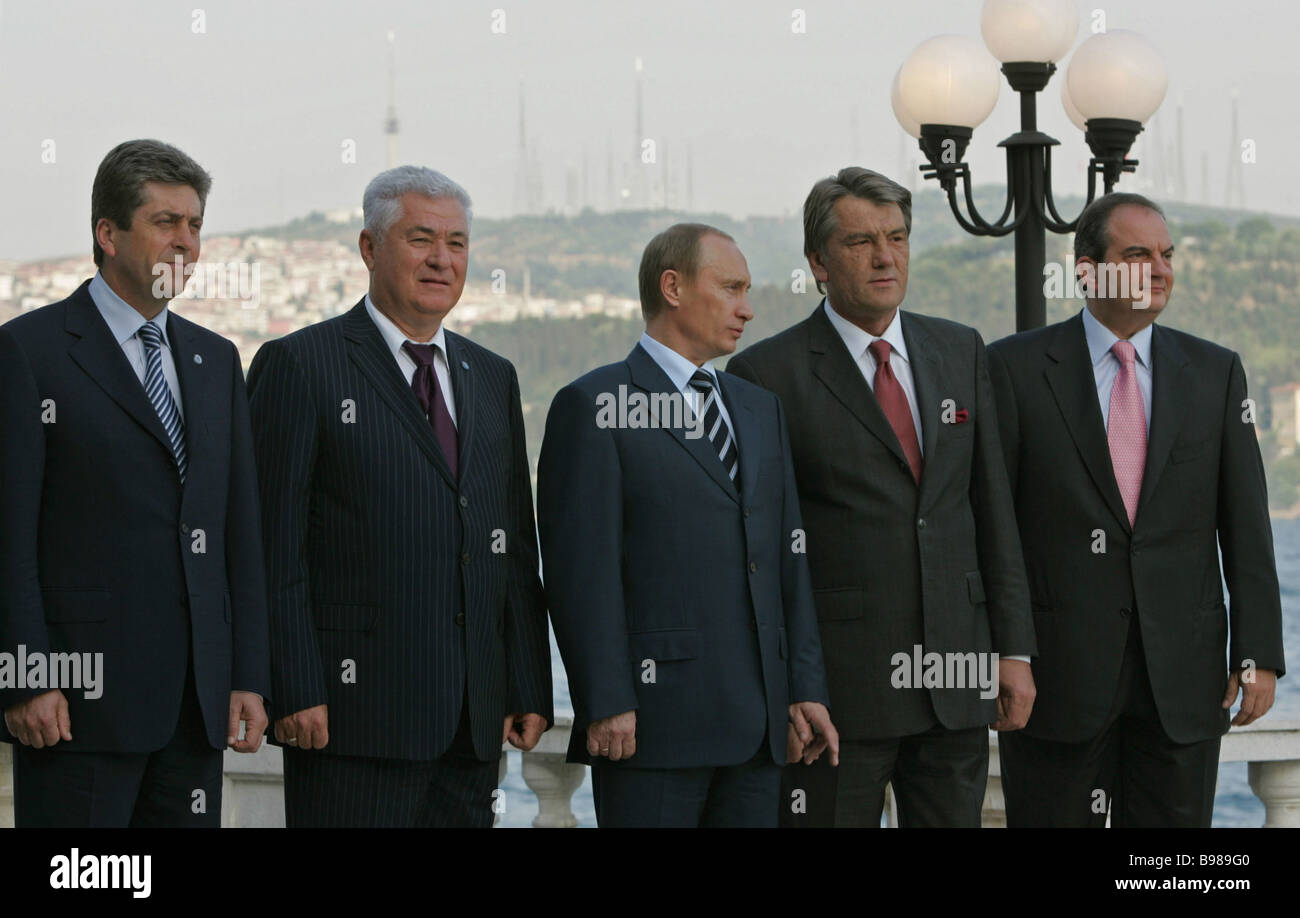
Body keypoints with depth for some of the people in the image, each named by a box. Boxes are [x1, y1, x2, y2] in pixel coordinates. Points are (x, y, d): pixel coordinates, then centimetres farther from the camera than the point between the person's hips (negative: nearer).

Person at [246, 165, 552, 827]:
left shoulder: (492, 377, 18)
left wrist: (531, 690, 10)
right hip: (353, 715, -6)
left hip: (472, 723, 6)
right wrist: (295, 693, -13)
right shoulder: (299, 367, -1)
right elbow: (275, 550, -6)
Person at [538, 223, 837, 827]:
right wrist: (606, 703, -16)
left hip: (756, 721, 6)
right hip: (653, 719, -6)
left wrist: (805, 689, 9)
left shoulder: (759, 408, 20)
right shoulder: (594, 407, -2)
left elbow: (787, 557, 17)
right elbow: (582, 568, -9)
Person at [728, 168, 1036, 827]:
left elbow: (993, 506, 13)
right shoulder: (768, 374, -4)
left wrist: (1014, 649, 7)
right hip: (835, 683, -4)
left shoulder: (960, 352, 11)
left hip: (958, 678, 4)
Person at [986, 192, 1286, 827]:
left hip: (1183, 676, 2)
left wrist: (1258, 654, -2)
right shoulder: (1016, 368, 0)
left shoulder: (1216, 373, 9)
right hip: (1058, 672, -2)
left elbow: (1245, 527, 6)